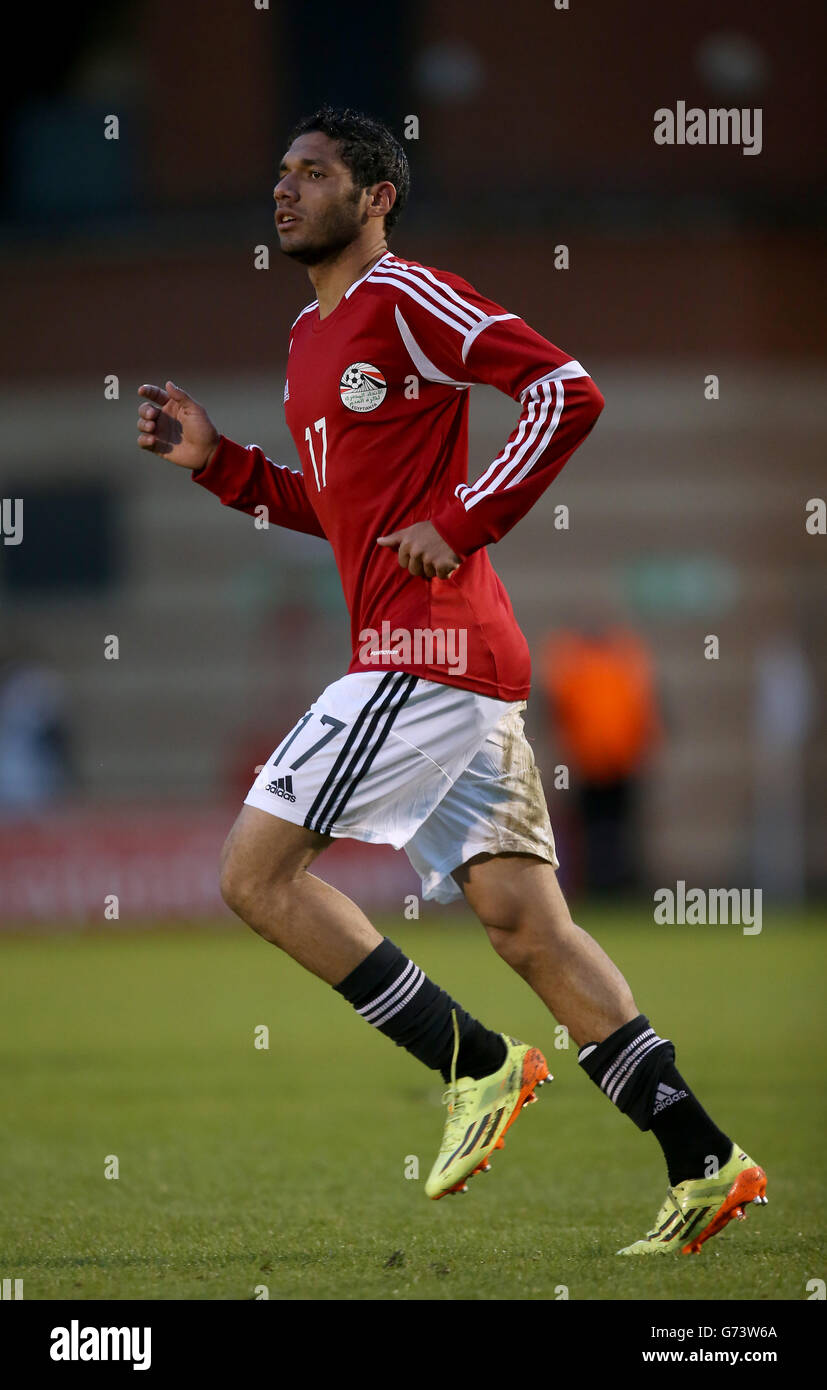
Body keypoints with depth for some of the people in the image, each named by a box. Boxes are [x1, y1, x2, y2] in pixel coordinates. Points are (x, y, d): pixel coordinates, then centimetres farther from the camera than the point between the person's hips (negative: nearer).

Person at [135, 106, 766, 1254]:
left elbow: (568, 392, -16)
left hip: (425, 645, -9)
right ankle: (704, 1164, 1)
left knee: (257, 869, -7)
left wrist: (464, 523, -16)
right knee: (523, 922, 4)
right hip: (468, 662, 9)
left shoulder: (404, 298, -7)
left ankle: (476, 1064, -4)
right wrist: (216, 462, 19)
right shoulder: (312, 337, 21)